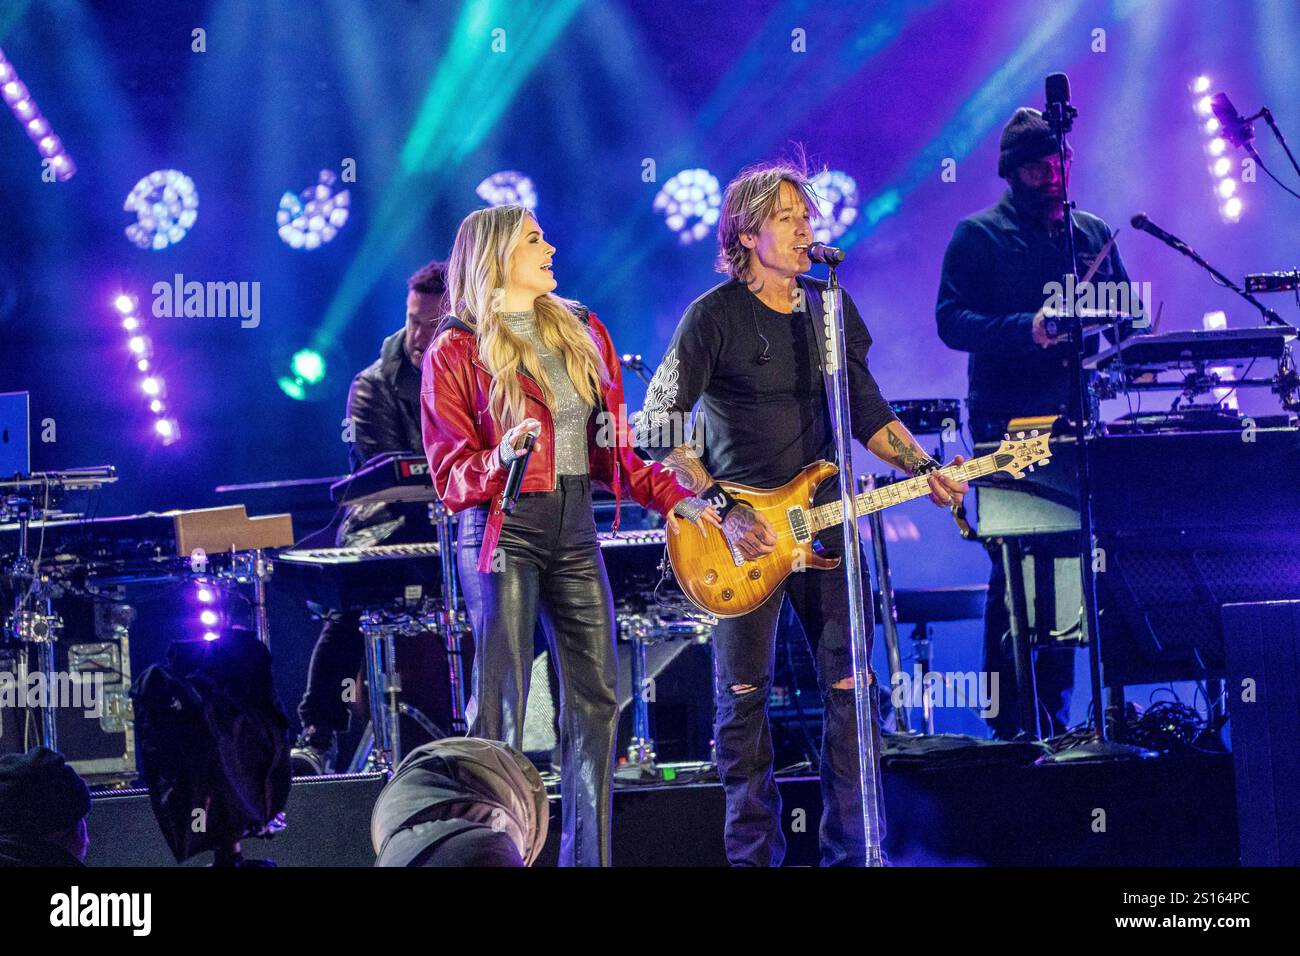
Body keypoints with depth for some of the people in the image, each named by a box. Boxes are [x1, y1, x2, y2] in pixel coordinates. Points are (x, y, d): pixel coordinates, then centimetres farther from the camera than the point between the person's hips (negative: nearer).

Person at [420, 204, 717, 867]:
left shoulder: (584, 334, 13)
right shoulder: (456, 353, -3)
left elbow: (615, 447, 16)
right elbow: (451, 476, -5)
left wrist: (672, 496, 4)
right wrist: (502, 456, -24)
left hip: (575, 528, 6)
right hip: (502, 530, -5)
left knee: (595, 696, 3)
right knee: (502, 700, -6)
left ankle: (587, 857, 10)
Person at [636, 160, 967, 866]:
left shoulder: (831, 308, 10)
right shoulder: (715, 315, -7)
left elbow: (866, 411, 16)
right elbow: (660, 427, -10)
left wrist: (923, 470, 0)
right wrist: (722, 511, -17)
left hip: (822, 524, 5)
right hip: (743, 532, -4)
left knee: (850, 690, 2)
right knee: (743, 699, 0)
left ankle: (850, 853, 10)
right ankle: (754, 856, 9)